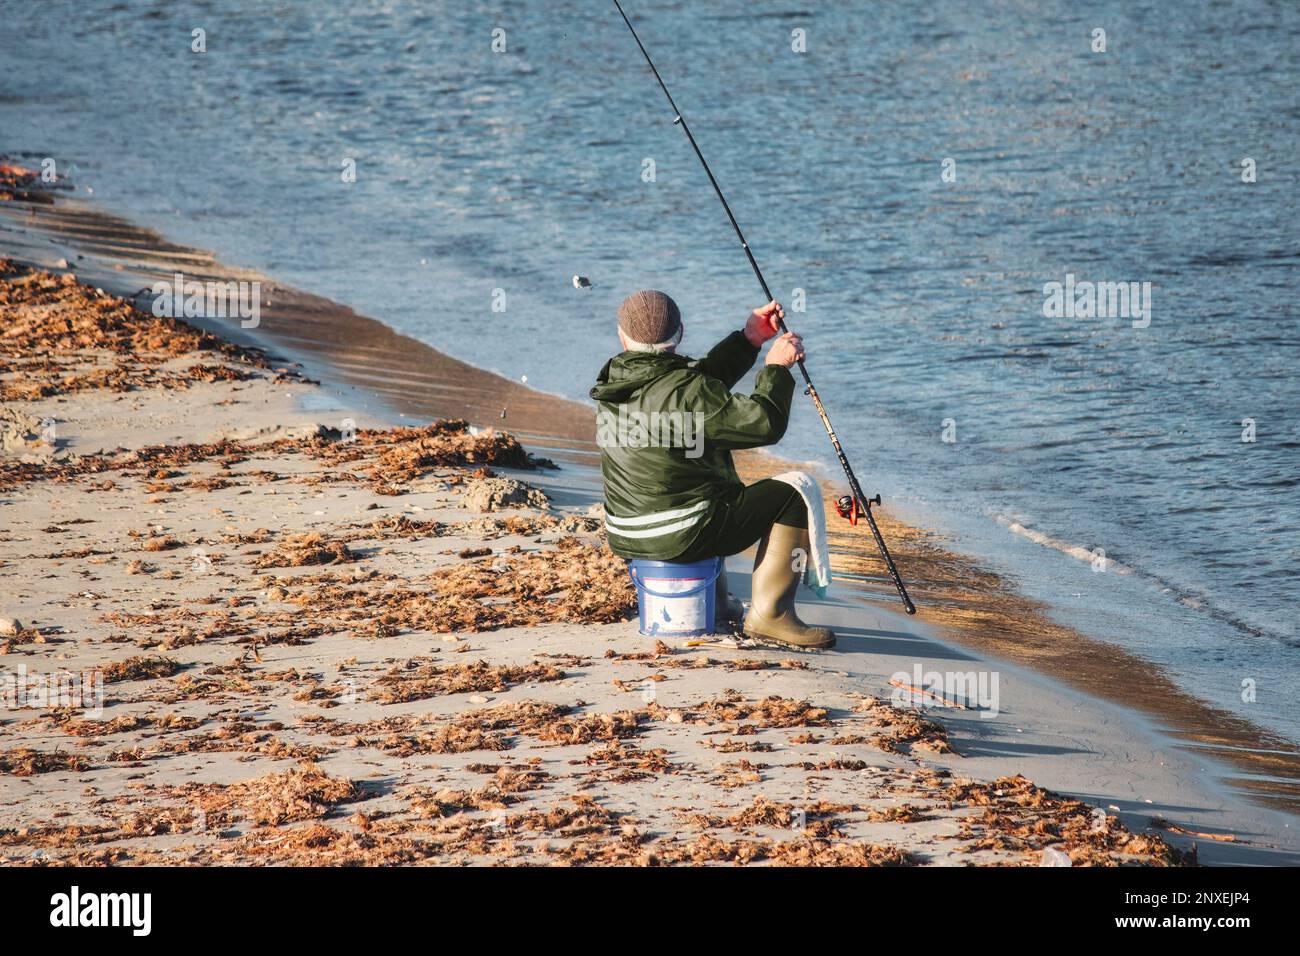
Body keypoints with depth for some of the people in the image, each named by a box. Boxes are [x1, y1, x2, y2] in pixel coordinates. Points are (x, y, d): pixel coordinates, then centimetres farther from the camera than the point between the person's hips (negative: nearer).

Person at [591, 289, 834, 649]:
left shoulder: (615, 382, 3)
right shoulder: (682, 390, -23)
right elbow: (765, 424, -21)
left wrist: (749, 339, 12)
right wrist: (776, 367, -6)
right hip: (682, 538, -8)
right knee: (794, 495, 1)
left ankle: (717, 602, 41)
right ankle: (769, 614, -1)